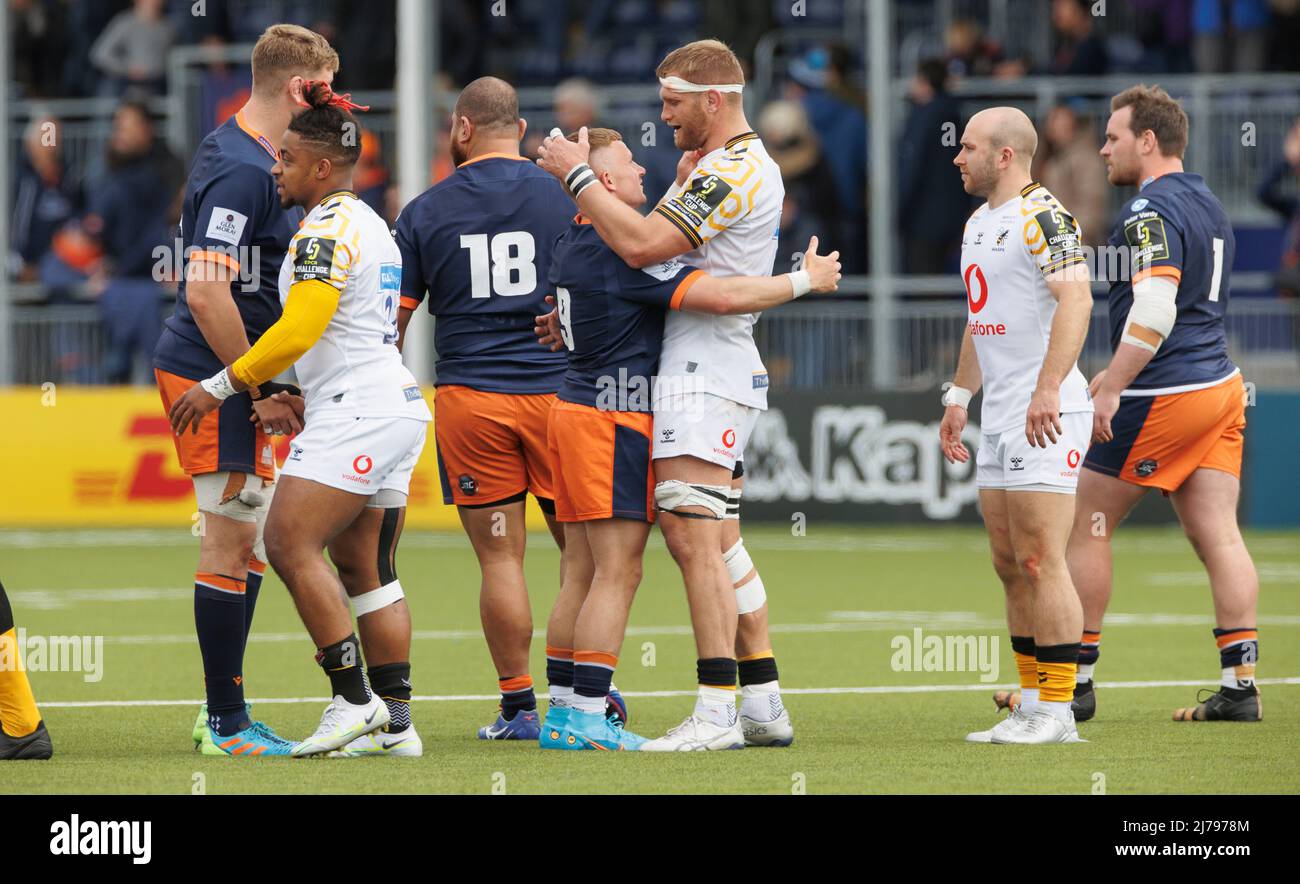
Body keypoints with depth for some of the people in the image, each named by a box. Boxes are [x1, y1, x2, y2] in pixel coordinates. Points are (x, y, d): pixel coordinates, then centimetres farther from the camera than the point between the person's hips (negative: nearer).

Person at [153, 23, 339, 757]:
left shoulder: (252, 157, 14)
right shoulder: (243, 169, -19)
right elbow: (206, 292, -26)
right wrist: (262, 391, -20)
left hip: (224, 373, 10)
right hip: (215, 375, -10)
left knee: (253, 537, 15)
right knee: (233, 544, -6)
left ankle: (225, 715, 21)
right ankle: (227, 724, -1)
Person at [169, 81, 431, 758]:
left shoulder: (327, 229, -11)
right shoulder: (371, 224, 21)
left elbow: (298, 329, -20)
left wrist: (221, 385, -14)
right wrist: (310, 400, 29)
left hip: (356, 410, -10)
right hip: (399, 406, 10)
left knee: (291, 544, -13)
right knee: (369, 568, 9)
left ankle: (353, 699, -15)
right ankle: (395, 722, 6)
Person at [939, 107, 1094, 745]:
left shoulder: (1042, 216, -13)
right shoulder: (978, 224, 17)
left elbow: (1075, 298, -25)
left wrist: (1047, 389, -32)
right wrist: (959, 395, 25)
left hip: (1045, 415, -10)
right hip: (999, 417, 10)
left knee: (1039, 562, -10)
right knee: (1009, 565, 9)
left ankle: (1057, 713, -8)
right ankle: (1031, 706, 13)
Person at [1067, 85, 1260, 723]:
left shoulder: (1150, 213, -14)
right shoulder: (1207, 204, 17)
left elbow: (1155, 310, -25)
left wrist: (1112, 389, -25)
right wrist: (1119, 373, 31)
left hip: (1163, 399, -9)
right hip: (1220, 384, 9)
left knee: (1087, 525, 2)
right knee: (1217, 534, 5)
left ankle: (1075, 678, 6)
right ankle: (1240, 686, -1)